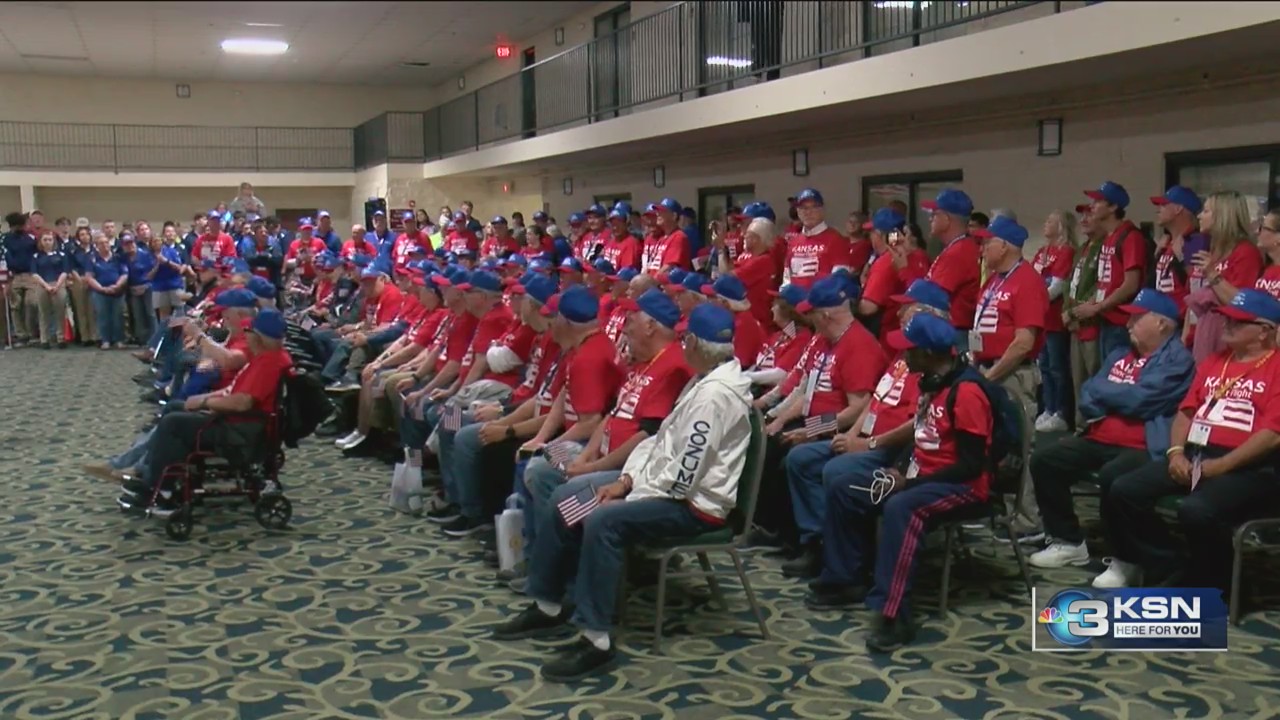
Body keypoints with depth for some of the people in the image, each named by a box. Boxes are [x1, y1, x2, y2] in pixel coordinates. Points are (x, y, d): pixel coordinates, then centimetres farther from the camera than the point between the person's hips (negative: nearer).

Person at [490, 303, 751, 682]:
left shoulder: (715, 394, -22)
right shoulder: (705, 381, 10)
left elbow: (683, 475, -25)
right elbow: (661, 440, 13)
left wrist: (628, 493, -14)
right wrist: (626, 480, 0)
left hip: (696, 503, -10)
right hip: (668, 482, 10)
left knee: (602, 520, -32)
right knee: (566, 497, 5)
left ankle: (597, 641, -24)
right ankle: (548, 606, 14)